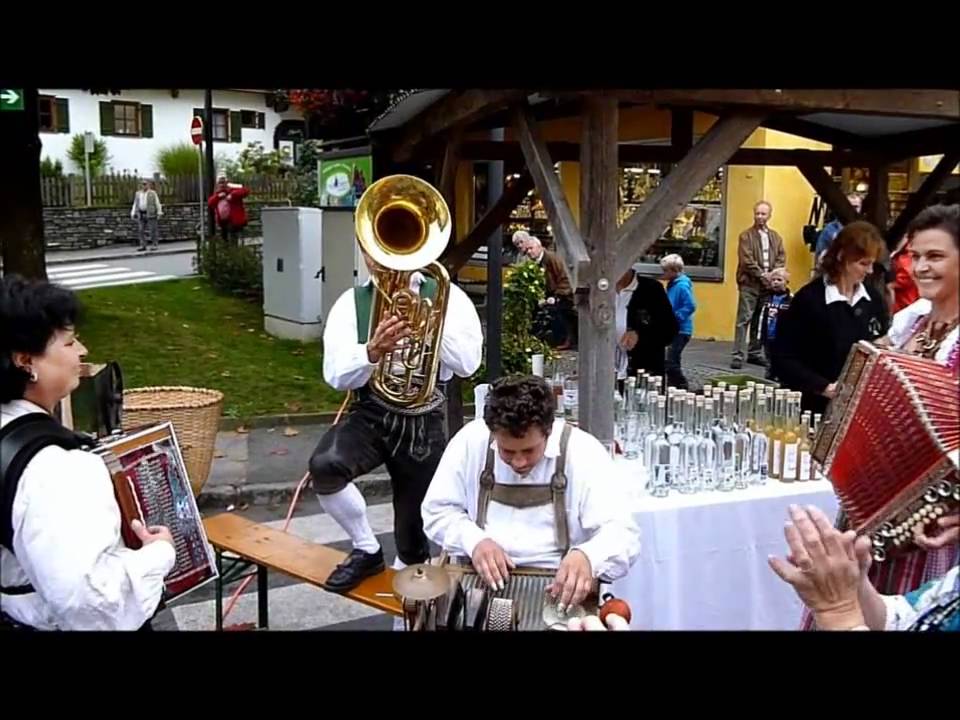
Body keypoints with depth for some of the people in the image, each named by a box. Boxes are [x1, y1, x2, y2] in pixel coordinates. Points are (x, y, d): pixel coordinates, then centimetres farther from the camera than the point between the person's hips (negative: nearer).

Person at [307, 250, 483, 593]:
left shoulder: (447, 296, -1)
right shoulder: (351, 302, -1)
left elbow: (468, 364, -13)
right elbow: (335, 375, -11)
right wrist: (372, 352, -31)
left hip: (424, 423, 0)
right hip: (372, 416, 0)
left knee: (414, 545, 6)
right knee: (324, 465, -30)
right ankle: (367, 551, -3)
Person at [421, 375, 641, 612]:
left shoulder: (583, 452, -10)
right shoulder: (470, 441, -4)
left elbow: (622, 533, -13)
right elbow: (437, 510, 4)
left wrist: (587, 557, -33)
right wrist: (474, 540, -14)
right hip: (478, 580, 0)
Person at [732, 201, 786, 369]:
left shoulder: (776, 237, 14)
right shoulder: (746, 236, -1)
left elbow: (781, 258, 8)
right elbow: (746, 260, -10)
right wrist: (762, 275, -15)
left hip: (768, 284, 5)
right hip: (750, 283, -5)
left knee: (761, 320, 9)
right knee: (744, 319, -7)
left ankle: (755, 353, 17)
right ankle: (738, 355, -8)